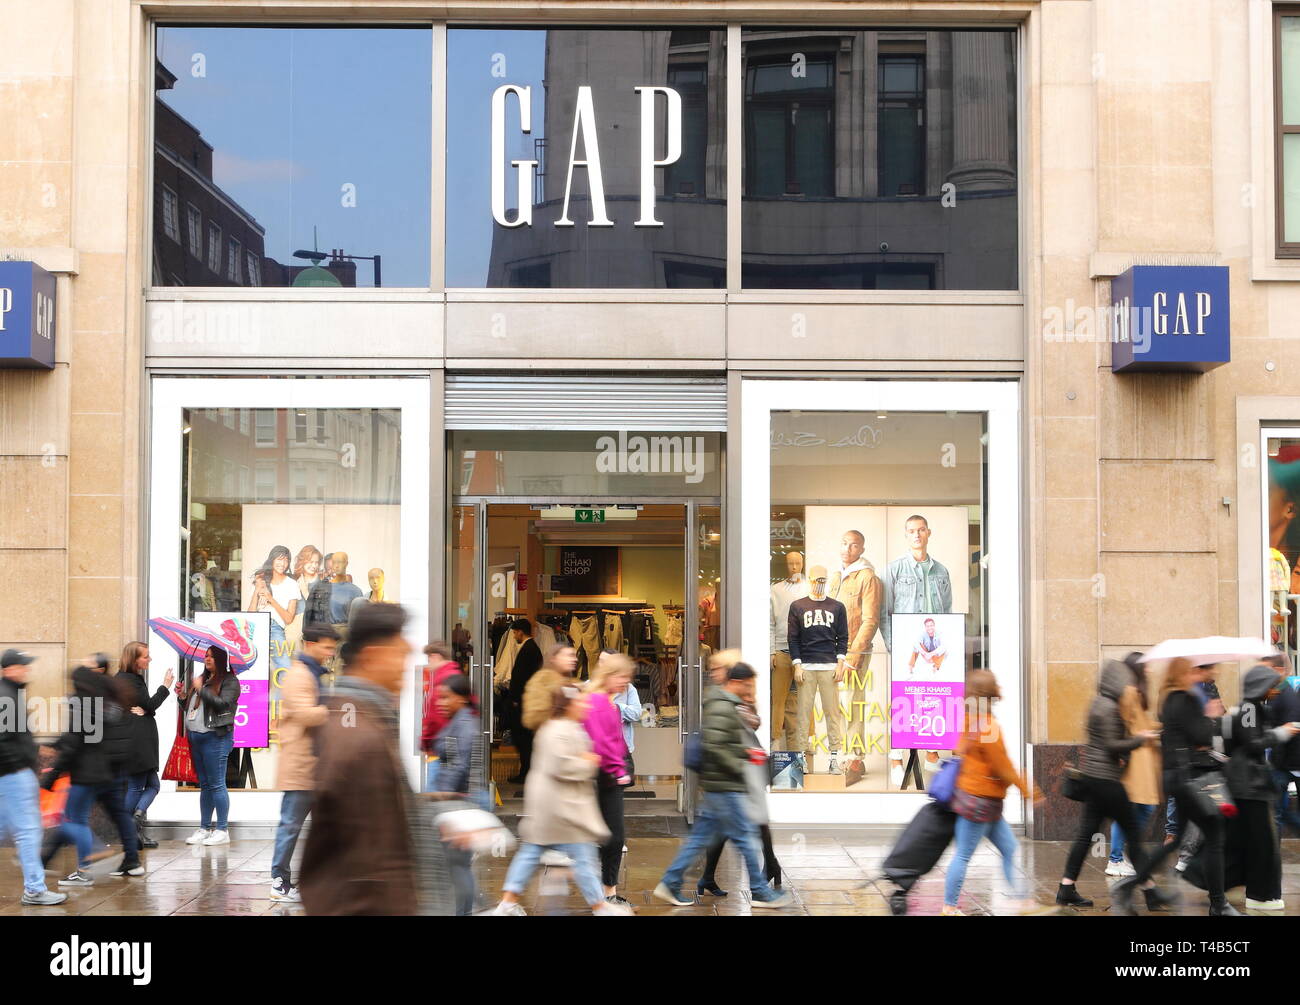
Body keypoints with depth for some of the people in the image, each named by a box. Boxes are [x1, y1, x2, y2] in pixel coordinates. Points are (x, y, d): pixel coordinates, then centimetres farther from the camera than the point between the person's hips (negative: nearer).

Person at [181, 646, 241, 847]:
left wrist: (201, 689, -15)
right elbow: (190, 708, 24)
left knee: (216, 784, -7)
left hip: (215, 737, -8)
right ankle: (204, 829, 17)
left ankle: (222, 830, -3)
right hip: (195, 736, 8)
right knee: (204, 785, 12)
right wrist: (183, 697, 6)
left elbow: (222, 703, -19)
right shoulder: (201, 679, 17)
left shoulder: (229, 681, -5)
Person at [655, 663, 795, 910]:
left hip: (717, 785, 10)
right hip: (725, 786, -10)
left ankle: (670, 884, 13)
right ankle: (760, 892, 6)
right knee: (746, 836, -2)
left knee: (700, 836, 11)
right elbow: (714, 746, -25)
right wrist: (739, 768, -17)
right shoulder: (722, 709, -16)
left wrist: (745, 752, 13)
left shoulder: (727, 706, 17)